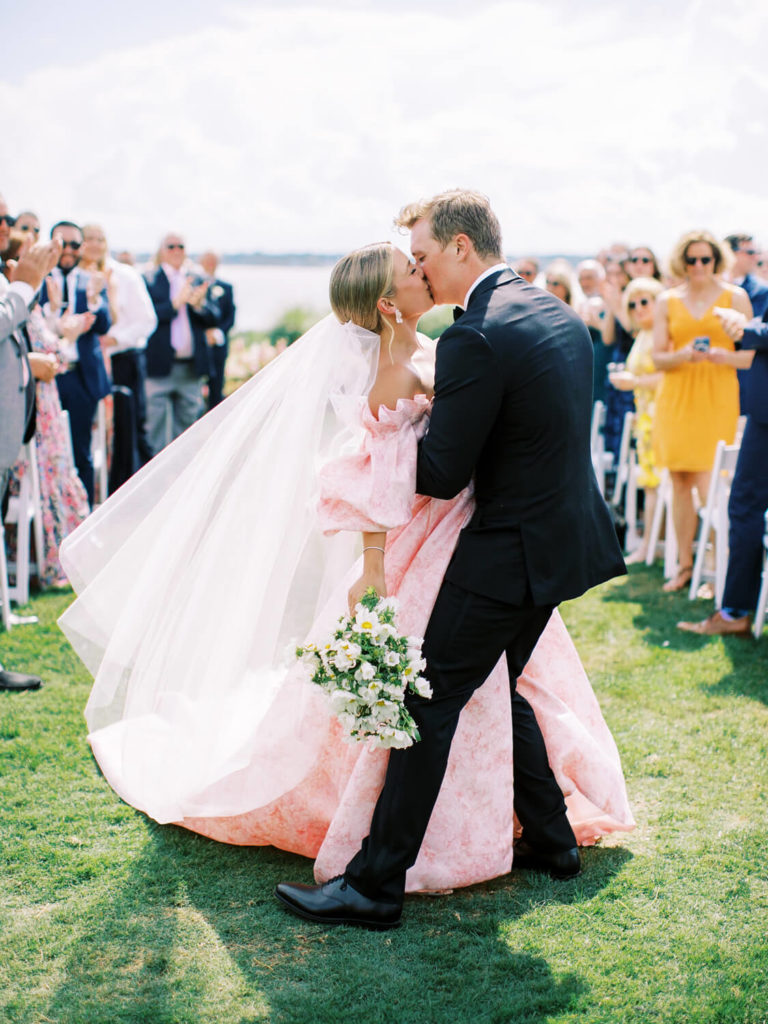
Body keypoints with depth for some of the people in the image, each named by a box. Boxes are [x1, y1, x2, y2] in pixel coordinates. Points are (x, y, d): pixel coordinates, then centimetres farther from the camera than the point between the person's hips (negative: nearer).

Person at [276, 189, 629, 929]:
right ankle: (551, 841, 33)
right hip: (569, 536, 9)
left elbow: (443, 475, -18)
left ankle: (376, 884, 2)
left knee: (429, 704, -3)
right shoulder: (561, 315, 9)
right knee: (499, 688, 24)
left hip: (506, 554, -9)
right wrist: (442, 403, 11)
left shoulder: (475, 338, -20)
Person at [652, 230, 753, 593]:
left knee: (707, 484, -11)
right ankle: (684, 565, 14)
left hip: (717, 399, -3)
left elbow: (753, 355, 3)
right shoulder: (667, 300, 9)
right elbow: (657, 358, 7)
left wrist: (725, 356, -18)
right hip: (676, 398, 3)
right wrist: (683, 355, -14)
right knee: (680, 482, 4)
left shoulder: (735, 297, 4)